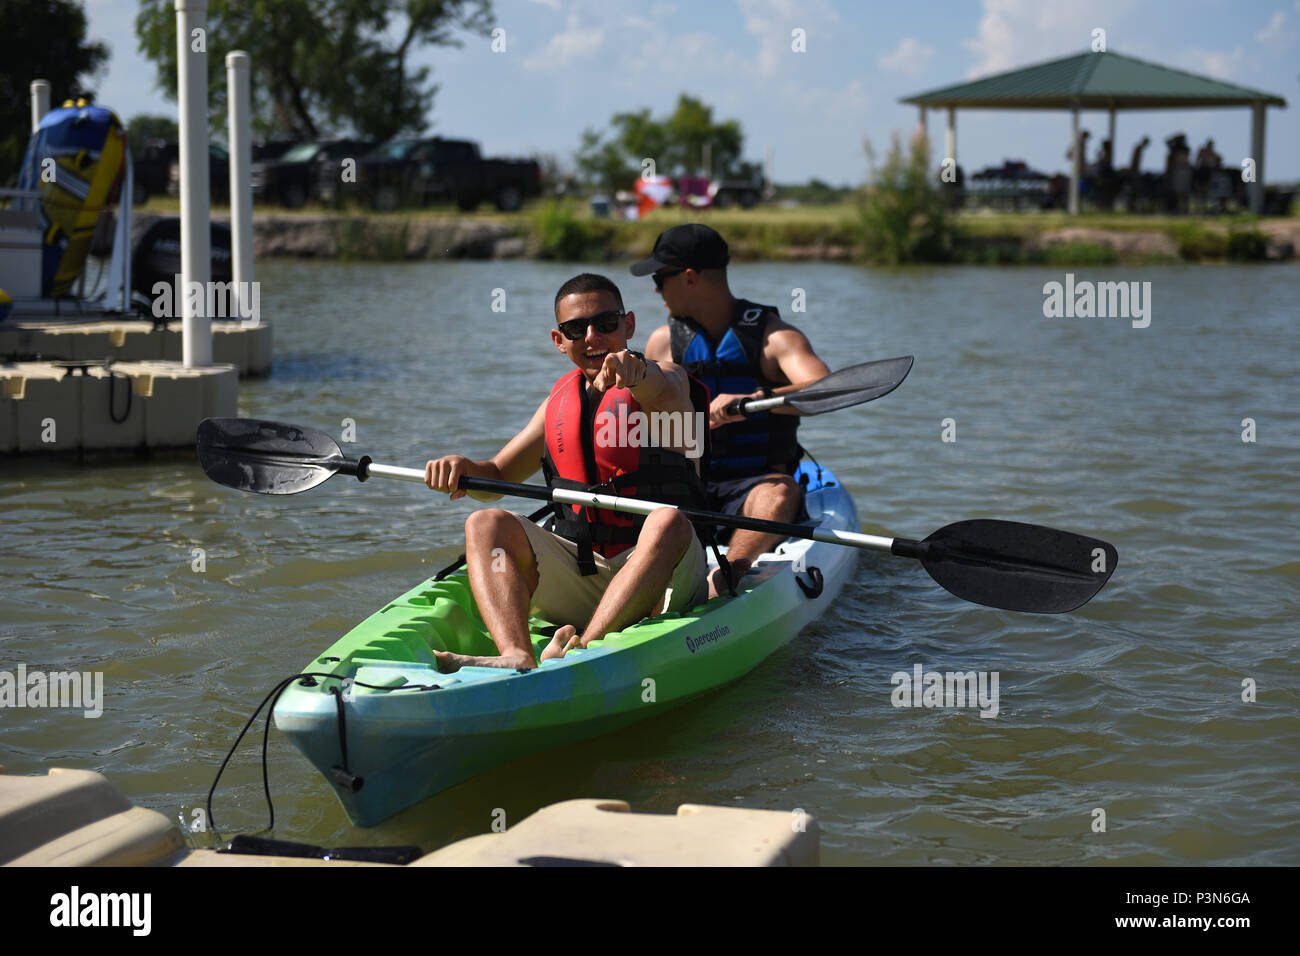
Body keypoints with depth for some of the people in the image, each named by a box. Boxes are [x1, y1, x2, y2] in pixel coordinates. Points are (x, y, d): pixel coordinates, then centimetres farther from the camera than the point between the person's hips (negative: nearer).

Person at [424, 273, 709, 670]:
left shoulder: (665, 379, 0)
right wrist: (464, 469, -5)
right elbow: (496, 477, 20)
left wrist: (637, 369, -52)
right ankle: (516, 657, -39)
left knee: (667, 523, -35)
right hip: (576, 572, 5)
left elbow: (662, 391, -27)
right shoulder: (559, 403, 16)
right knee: (486, 524, -15)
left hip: (660, 576, -4)